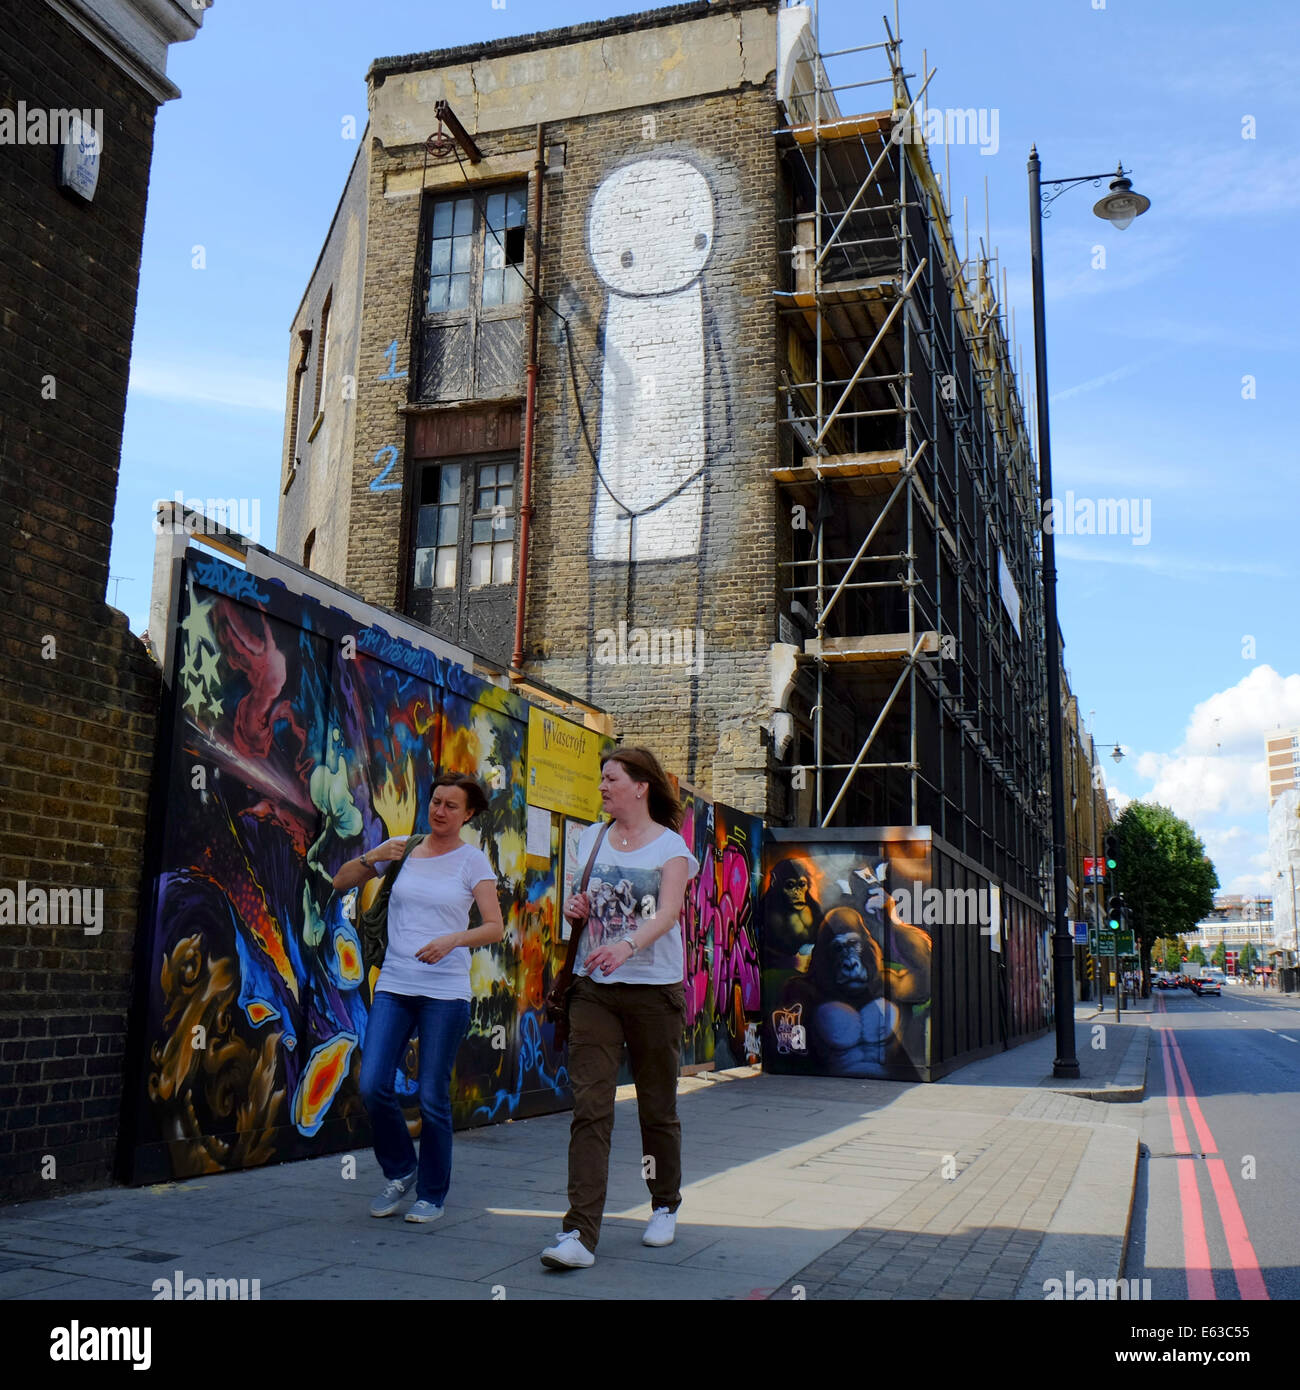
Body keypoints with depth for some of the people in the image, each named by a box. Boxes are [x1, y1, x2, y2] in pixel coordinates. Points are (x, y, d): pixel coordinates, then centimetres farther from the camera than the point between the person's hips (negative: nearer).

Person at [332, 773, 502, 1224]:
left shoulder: (473, 861, 1)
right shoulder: (401, 848, 9)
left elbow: (496, 927, -6)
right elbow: (341, 883, 15)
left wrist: (453, 939, -22)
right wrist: (372, 857, -2)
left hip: (446, 990, -3)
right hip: (394, 984, 3)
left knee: (432, 1098, 1)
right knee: (373, 1086, -5)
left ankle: (432, 1194, 19)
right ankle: (400, 1171, 20)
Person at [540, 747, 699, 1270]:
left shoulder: (671, 846, -2)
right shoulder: (592, 838, 10)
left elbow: (668, 913, -17)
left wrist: (626, 946, -35)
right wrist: (574, 908, -3)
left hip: (654, 989, -3)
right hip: (593, 987, 3)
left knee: (657, 1107, 8)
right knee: (589, 1107, -6)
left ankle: (665, 1207, 30)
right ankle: (580, 1234, -7)